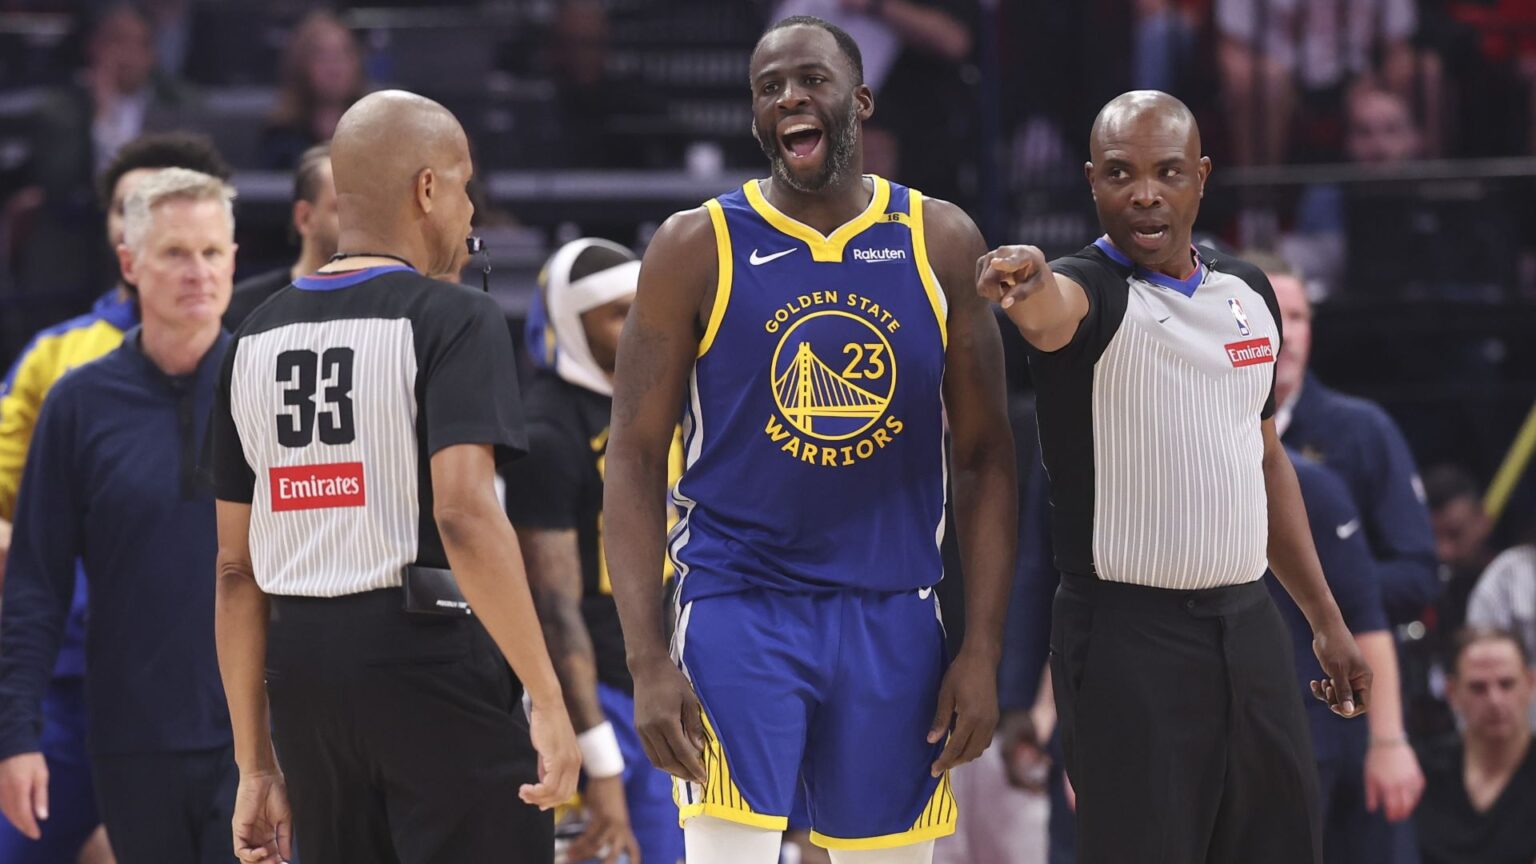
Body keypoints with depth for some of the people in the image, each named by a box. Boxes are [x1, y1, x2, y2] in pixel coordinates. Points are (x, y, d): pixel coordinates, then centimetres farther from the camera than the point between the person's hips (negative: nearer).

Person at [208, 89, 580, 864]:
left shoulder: (259, 336, 12)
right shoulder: (453, 320, -7)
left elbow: (237, 568, 13)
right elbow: (463, 516, -21)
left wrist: (256, 765, 17)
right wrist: (548, 699, -20)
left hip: (303, 663, 7)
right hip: (431, 652, -7)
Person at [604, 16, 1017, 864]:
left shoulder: (941, 244, 4)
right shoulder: (696, 249, -3)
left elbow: (984, 458, 6)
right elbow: (634, 461, -3)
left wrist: (983, 650, -1)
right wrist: (647, 660, -12)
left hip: (892, 616, 3)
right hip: (739, 605, -3)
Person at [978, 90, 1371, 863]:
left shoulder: (1248, 293, 11)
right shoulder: (1094, 291, -9)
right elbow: (1056, 307, -35)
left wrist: (1325, 618, 21)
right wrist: (1029, 287, -60)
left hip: (1248, 623, 6)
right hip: (1127, 633, -6)